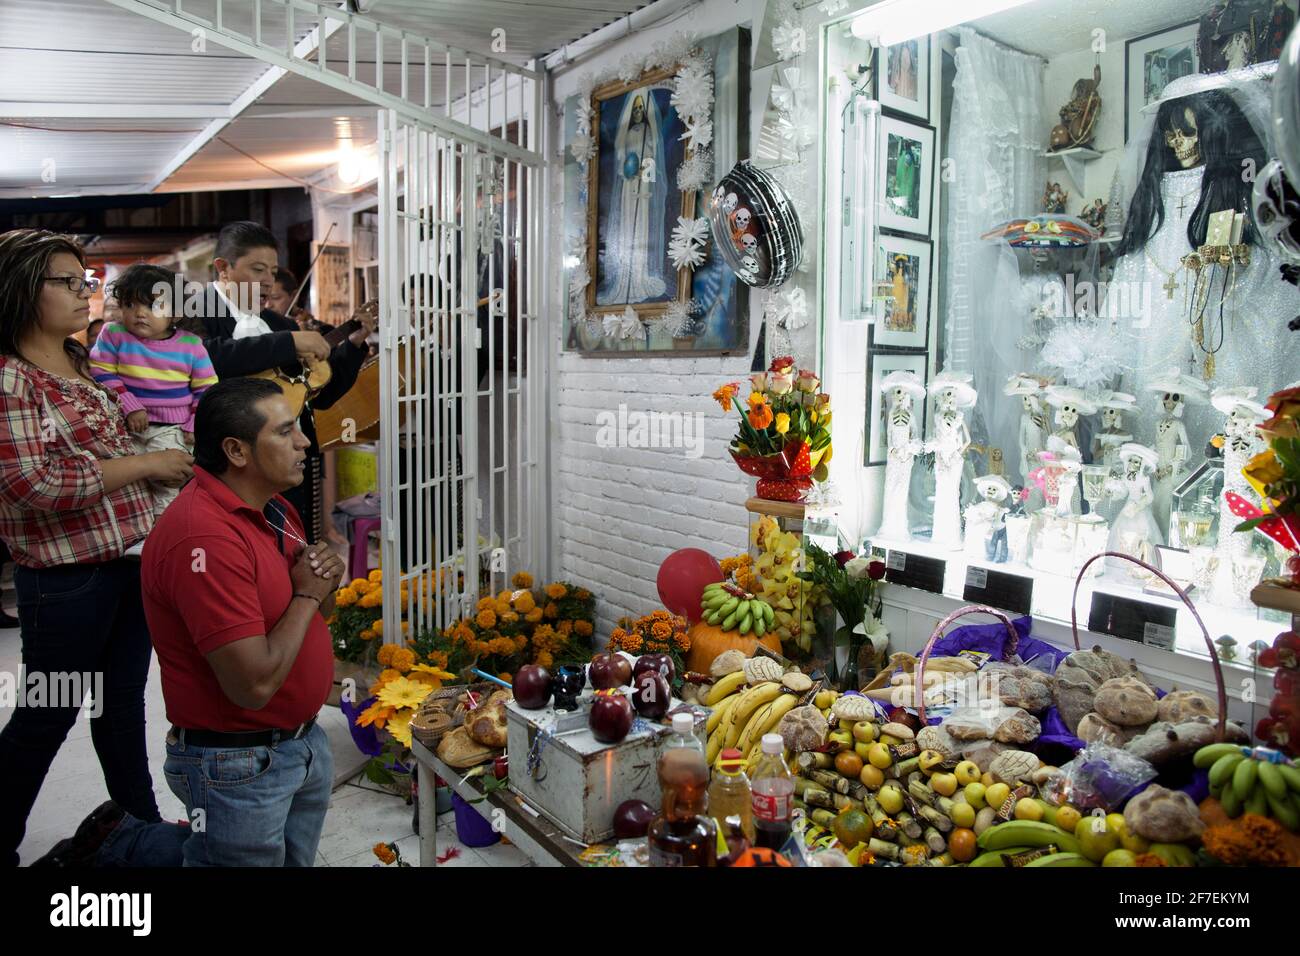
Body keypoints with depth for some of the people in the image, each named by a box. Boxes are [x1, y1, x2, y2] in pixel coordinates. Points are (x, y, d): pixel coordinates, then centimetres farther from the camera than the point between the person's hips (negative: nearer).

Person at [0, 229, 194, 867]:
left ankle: (143, 823, 34)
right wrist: (143, 464, -18)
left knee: (124, 701, 19)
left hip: (133, 557, 8)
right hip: (66, 576, -8)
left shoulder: (86, 364, 11)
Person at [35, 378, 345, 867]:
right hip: (241, 765, -8)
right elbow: (254, 685, -29)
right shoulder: (206, 538, -28)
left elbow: (315, 613, 14)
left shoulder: (274, 509, 2)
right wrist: (306, 595, -17)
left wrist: (326, 577, -8)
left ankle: (119, 839, 35)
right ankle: (117, 843, 29)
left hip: (305, 742, 9)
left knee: (294, 859, 25)